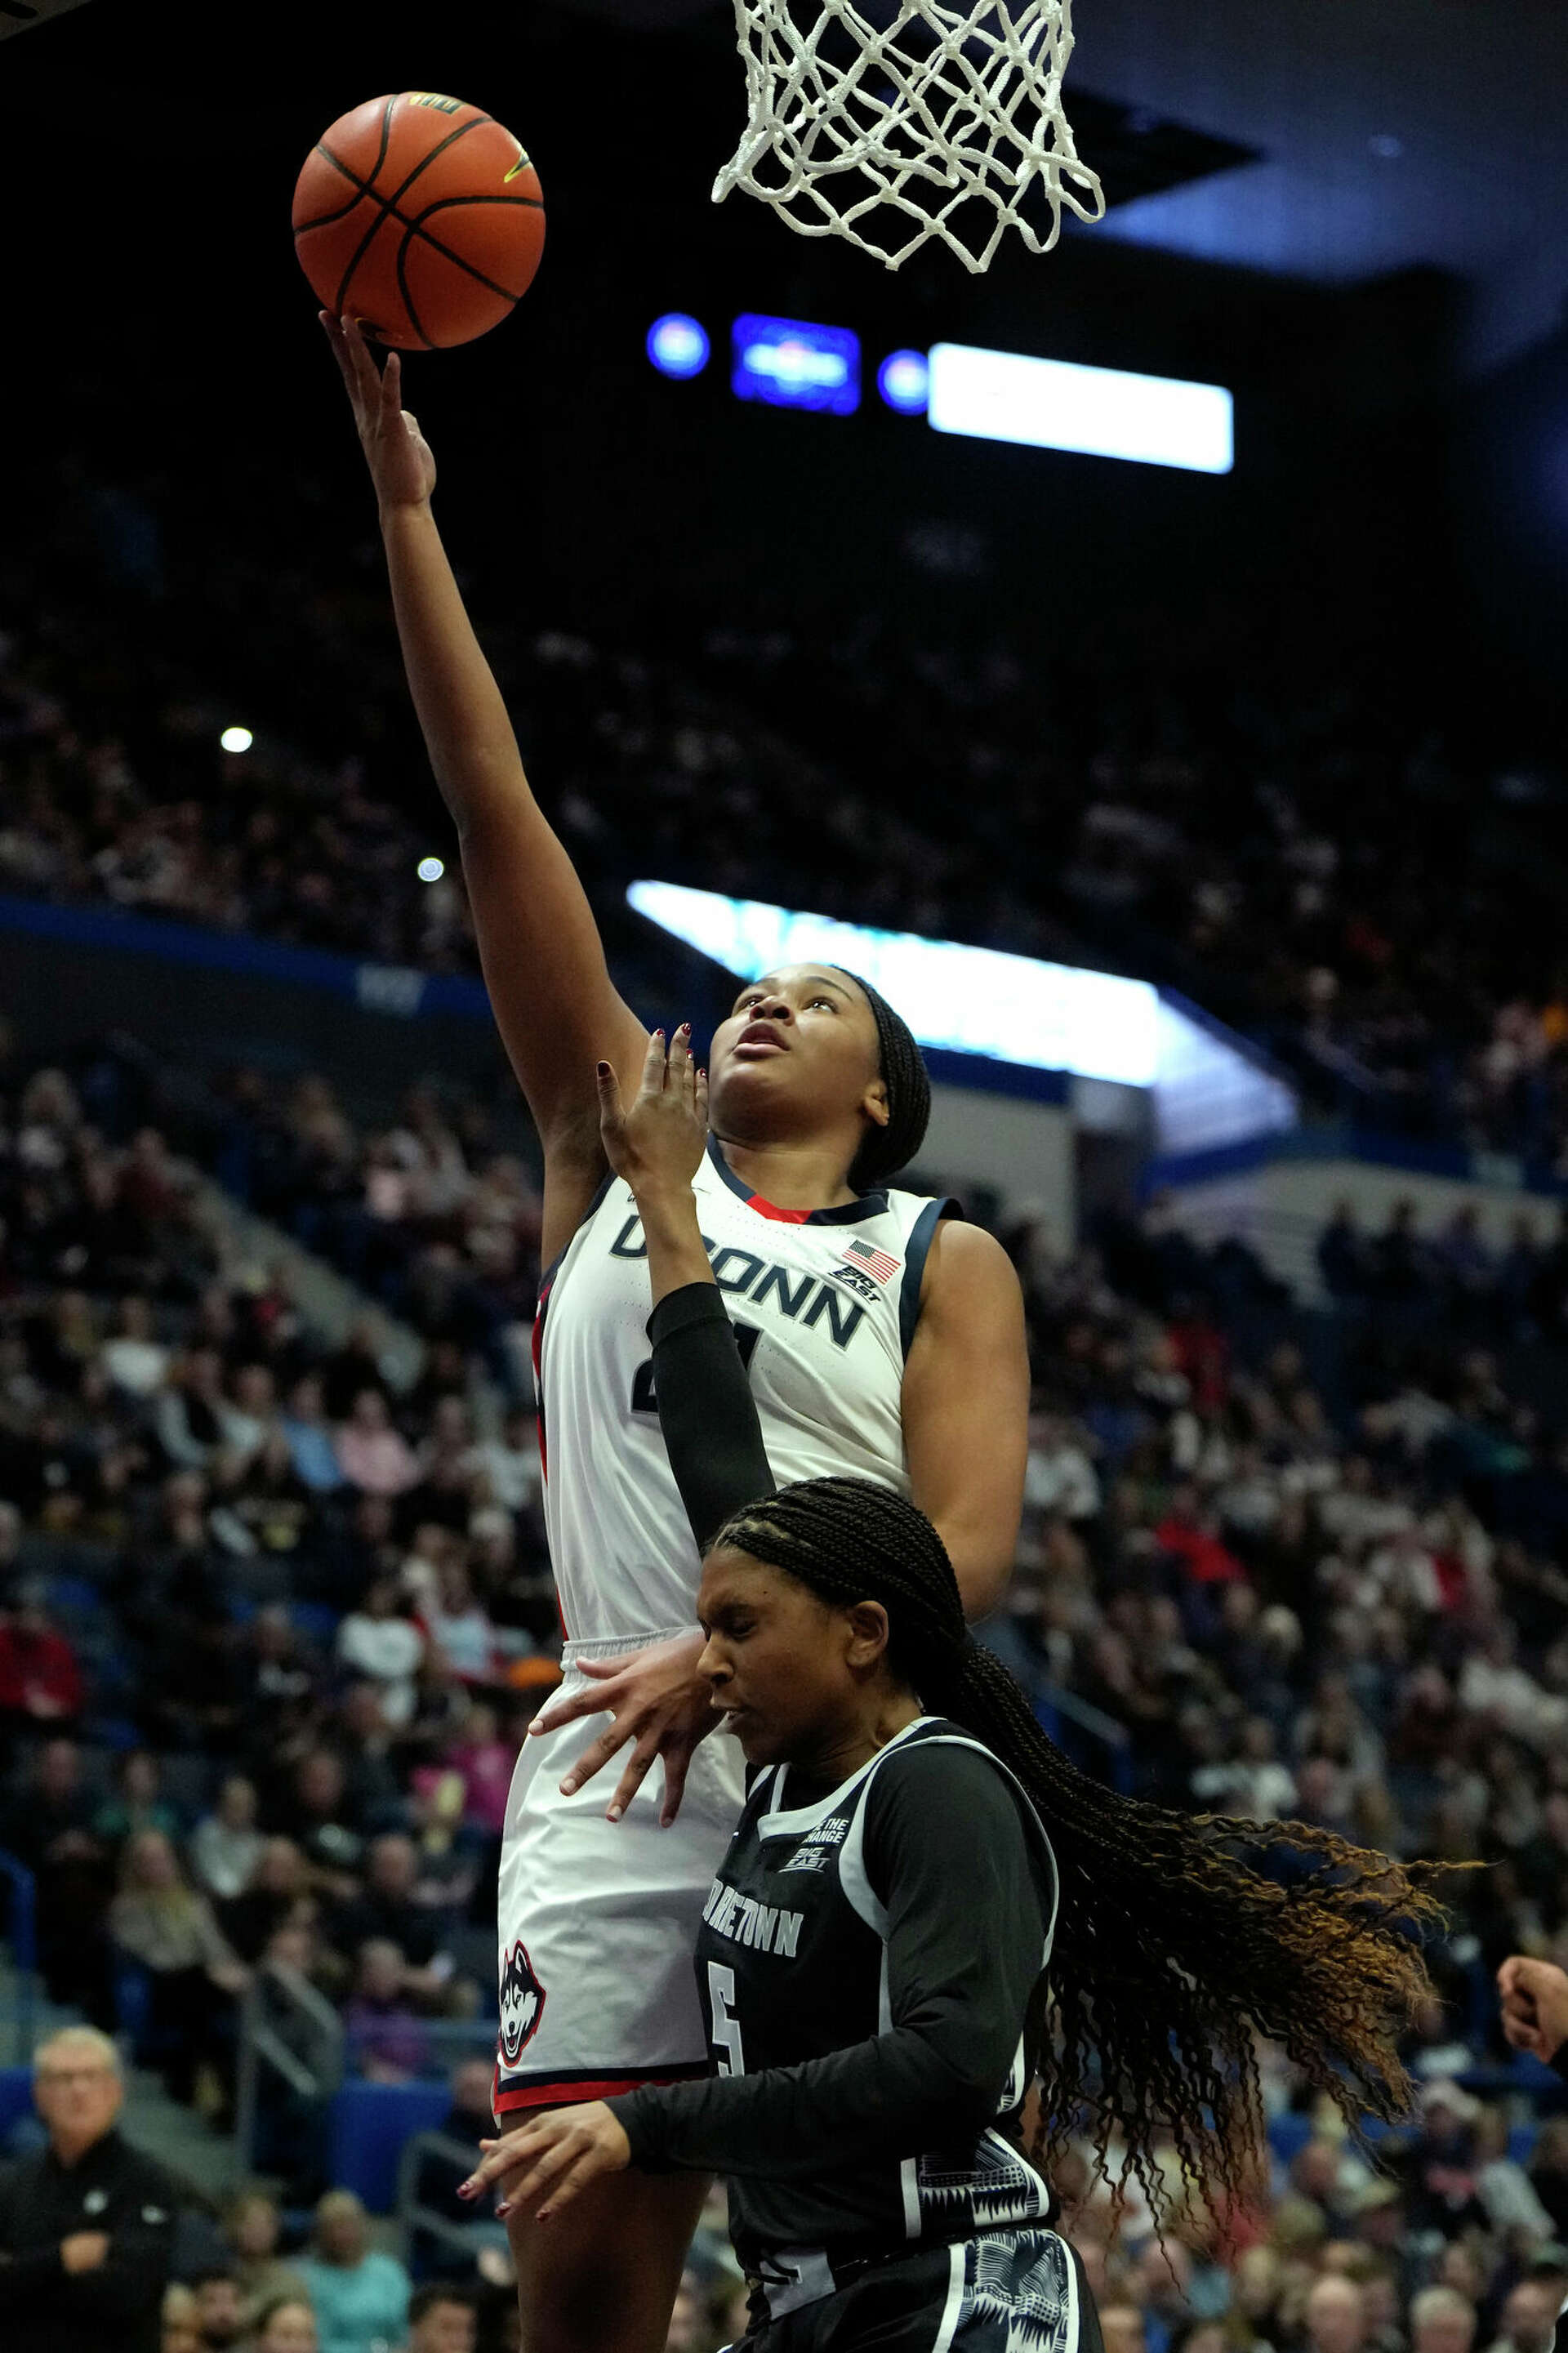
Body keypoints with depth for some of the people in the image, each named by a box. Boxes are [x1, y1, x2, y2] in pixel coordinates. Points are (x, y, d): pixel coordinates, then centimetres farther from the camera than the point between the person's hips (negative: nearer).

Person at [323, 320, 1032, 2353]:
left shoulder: (943, 1265, 9)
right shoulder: (624, 1157, 16)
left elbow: (967, 1544, -6)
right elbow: (499, 826, 11)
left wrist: (738, 1657, -20)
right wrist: (407, 512, 6)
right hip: (612, 1789, 2)